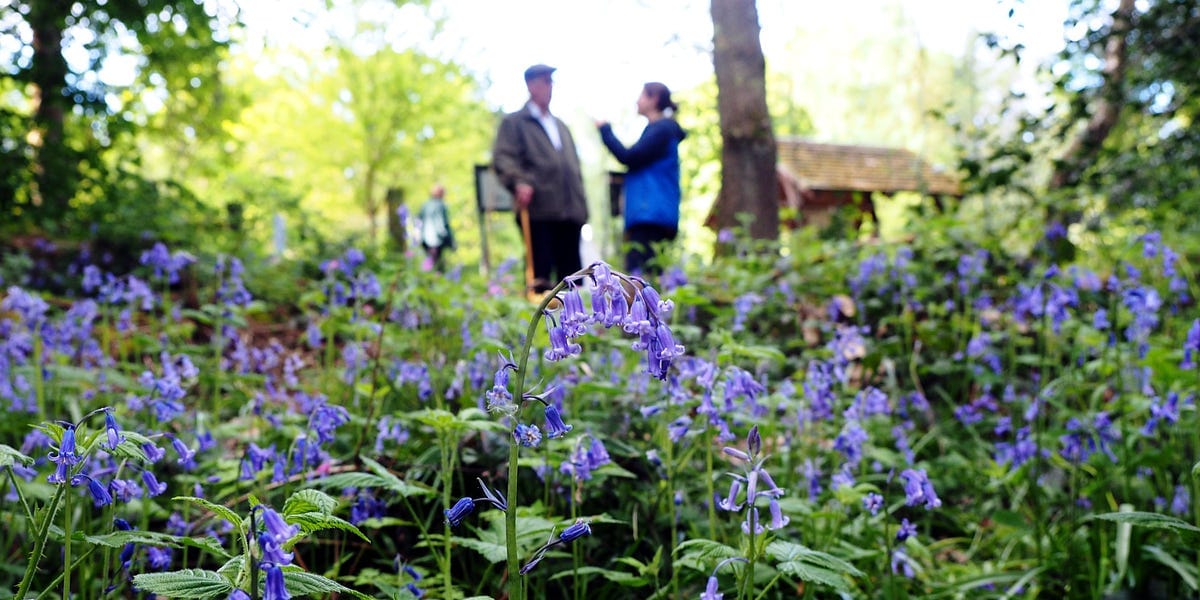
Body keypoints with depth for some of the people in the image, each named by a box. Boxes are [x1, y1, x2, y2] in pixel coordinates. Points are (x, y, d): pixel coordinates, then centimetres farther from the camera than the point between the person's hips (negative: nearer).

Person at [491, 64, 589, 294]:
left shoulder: (560, 126, 28)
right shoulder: (514, 122, 8)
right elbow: (502, 158, -5)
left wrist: (581, 205, 16)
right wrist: (518, 182, -23)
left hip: (569, 213, 6)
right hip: (539, 210, -6)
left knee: (571, 274, 3)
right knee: (540, 274, -8)